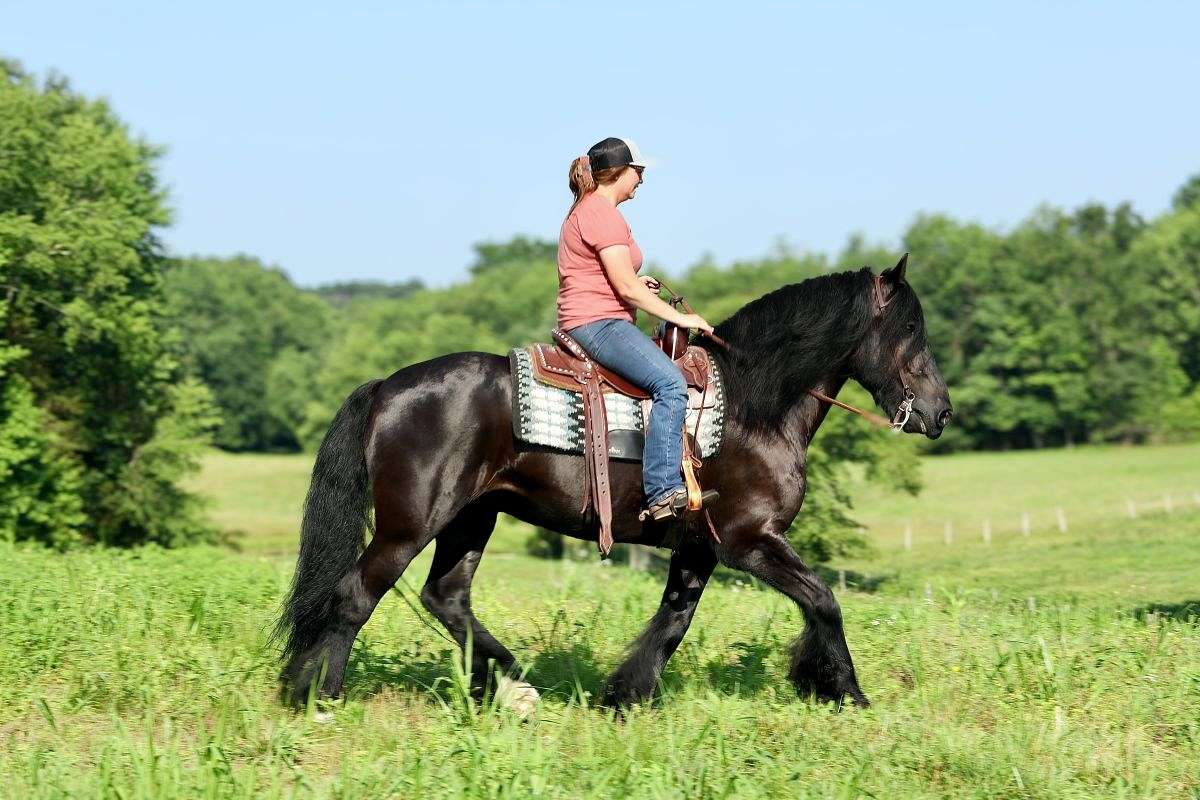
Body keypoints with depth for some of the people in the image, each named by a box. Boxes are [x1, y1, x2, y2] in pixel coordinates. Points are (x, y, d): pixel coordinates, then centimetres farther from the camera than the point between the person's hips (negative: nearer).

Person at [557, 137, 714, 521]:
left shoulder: (584, 211, 22)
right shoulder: (604, 215, -12)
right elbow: (626, 288, -17)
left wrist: (636, 283, 23)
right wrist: (680, 317, -10)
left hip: (586, 326, 12)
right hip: (598, 322, -12)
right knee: (670, 383, -28)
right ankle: (664, 492, -38)